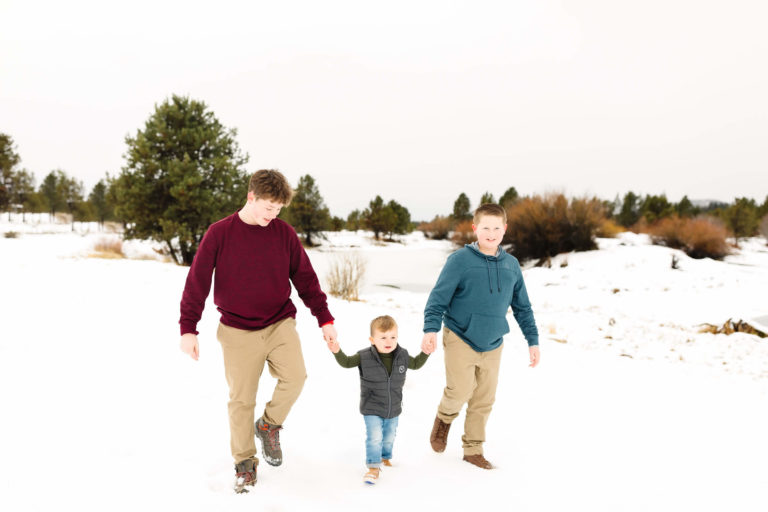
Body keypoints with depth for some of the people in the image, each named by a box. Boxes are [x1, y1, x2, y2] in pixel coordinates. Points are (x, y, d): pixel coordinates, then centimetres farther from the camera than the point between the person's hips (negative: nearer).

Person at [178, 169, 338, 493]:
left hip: (280, 323, 2)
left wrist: (324, 319, 2)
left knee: (295, 376, -19)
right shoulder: (219, 233, -4)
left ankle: (269, 425, 10)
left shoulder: (284, 233, 1)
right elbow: (197, 282, -2)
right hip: (238, 332, -1)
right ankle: (245, 462, 24)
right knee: (241, 399, 3)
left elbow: (305, 278, 6)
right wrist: (188, 328, -7)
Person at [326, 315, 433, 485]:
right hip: (372, 409, -4)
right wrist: (337, 351, -28)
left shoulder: (402, 356, -8)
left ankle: (385, 457, 47)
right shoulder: (364, 357, -18)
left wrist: (425, 353, -4)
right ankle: (373, 467, 6)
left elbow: (416, 364, 10)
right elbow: (346, 362, -11)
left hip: (393, 409, 4)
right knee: (374, 437, -11)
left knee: (389, 437, 20)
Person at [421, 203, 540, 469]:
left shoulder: (511, 265, 5)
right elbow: (438, 297, -11)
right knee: (460, 390, -16)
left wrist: (533, 340, 11)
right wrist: (431, 329, -23)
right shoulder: (460, 259, -10)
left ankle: (473, 449, 29)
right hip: (460, 338, -4)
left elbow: (522, 307, 12)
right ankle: (445, 417, 19)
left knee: (485, 399, 10)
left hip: (492, 344, 5)